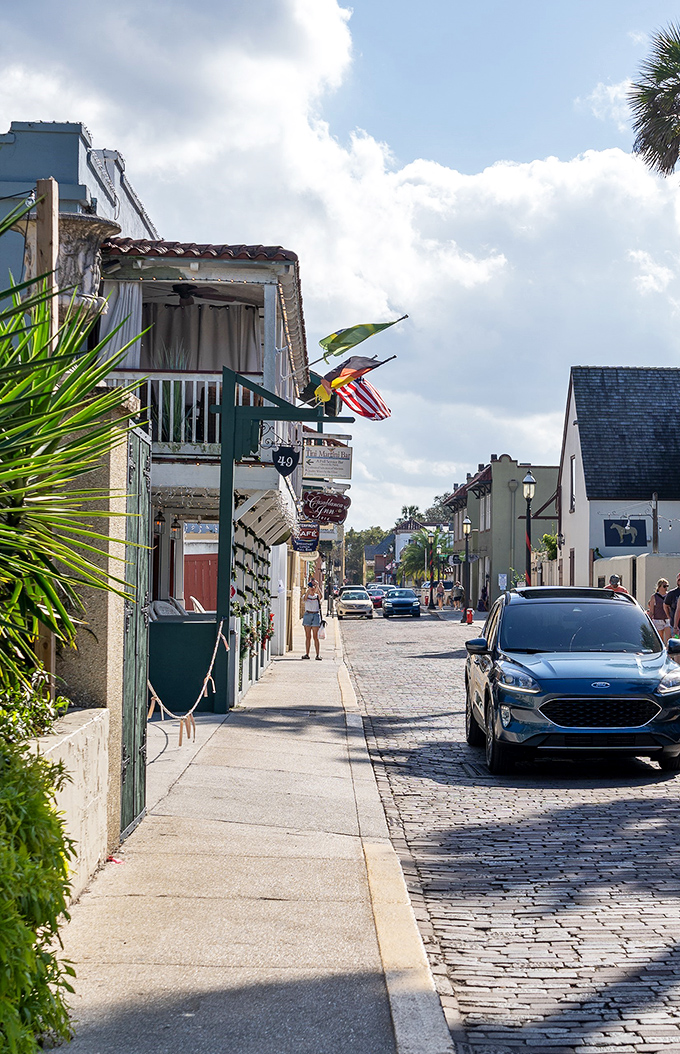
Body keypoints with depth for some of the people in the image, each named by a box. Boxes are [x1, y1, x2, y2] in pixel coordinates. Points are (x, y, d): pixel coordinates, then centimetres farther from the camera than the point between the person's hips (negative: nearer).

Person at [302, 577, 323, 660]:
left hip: (316, 615, -1)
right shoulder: (307, 596, 7)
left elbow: (320, 595, -16)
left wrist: (316, 586, -21)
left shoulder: (317, 597, 7)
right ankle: (307, 654, 5)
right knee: (308, 636, 2)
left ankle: (318, 654, -6)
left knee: (315, 637, -5)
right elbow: (305, 597, -17)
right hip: (307, 615, 1)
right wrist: (309, 588, -26)